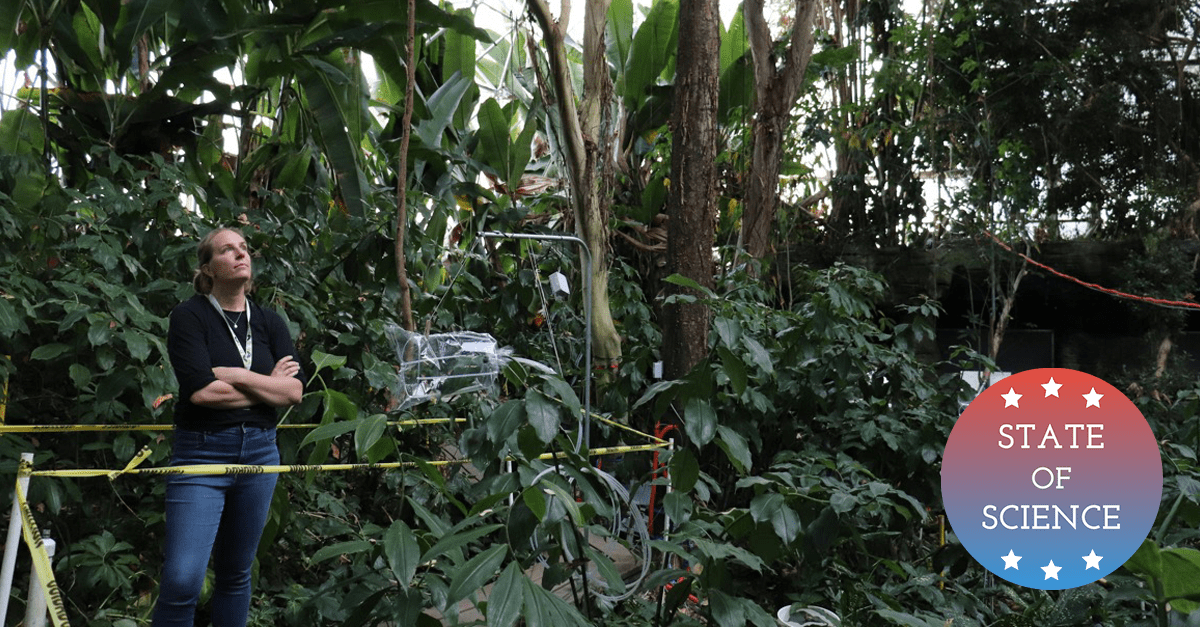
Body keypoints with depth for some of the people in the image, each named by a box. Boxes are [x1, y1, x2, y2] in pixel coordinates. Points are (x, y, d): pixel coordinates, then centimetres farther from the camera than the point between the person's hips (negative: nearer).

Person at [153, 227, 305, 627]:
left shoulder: (269, 322, 9)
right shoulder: (189, 316, -4)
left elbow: (295, 391, -2)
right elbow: (200, 391, -17)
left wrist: (235, 375, -12)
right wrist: (267, 386, -7)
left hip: (260, 453, 4)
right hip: (201, 454, -4)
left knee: (236, 573, 12)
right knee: (183, 579, -12)